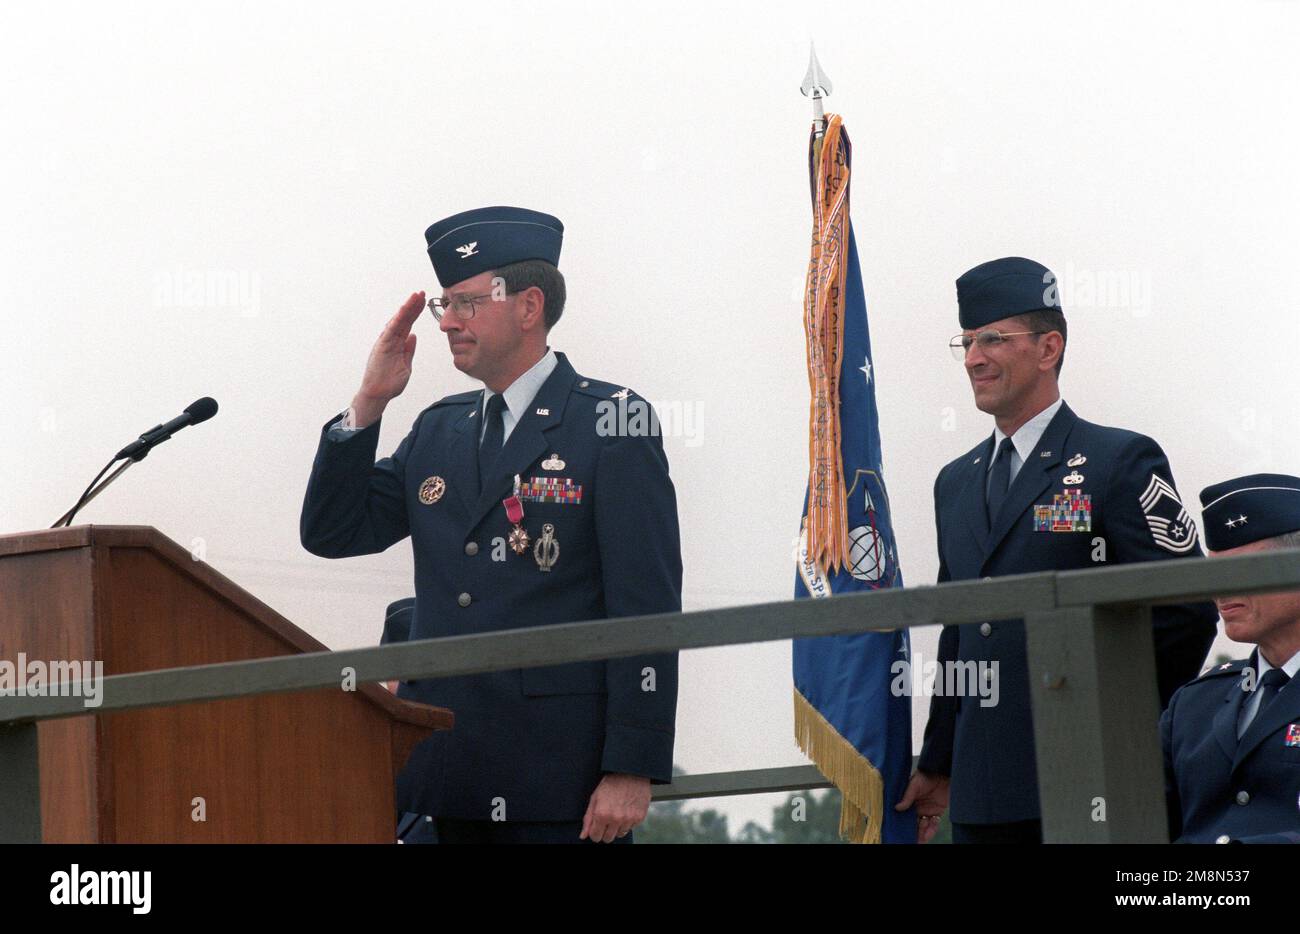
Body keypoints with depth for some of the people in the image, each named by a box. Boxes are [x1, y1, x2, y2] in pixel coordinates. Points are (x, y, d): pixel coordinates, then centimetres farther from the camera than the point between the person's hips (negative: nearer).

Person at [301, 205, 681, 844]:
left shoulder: (612, 424, -4)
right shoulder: (438, 430, 16)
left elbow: (647, 606, -10)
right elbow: (331, 534, 12)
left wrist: (632, 772, -16)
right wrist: (369, 403, 2)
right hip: (448, 778, 6)